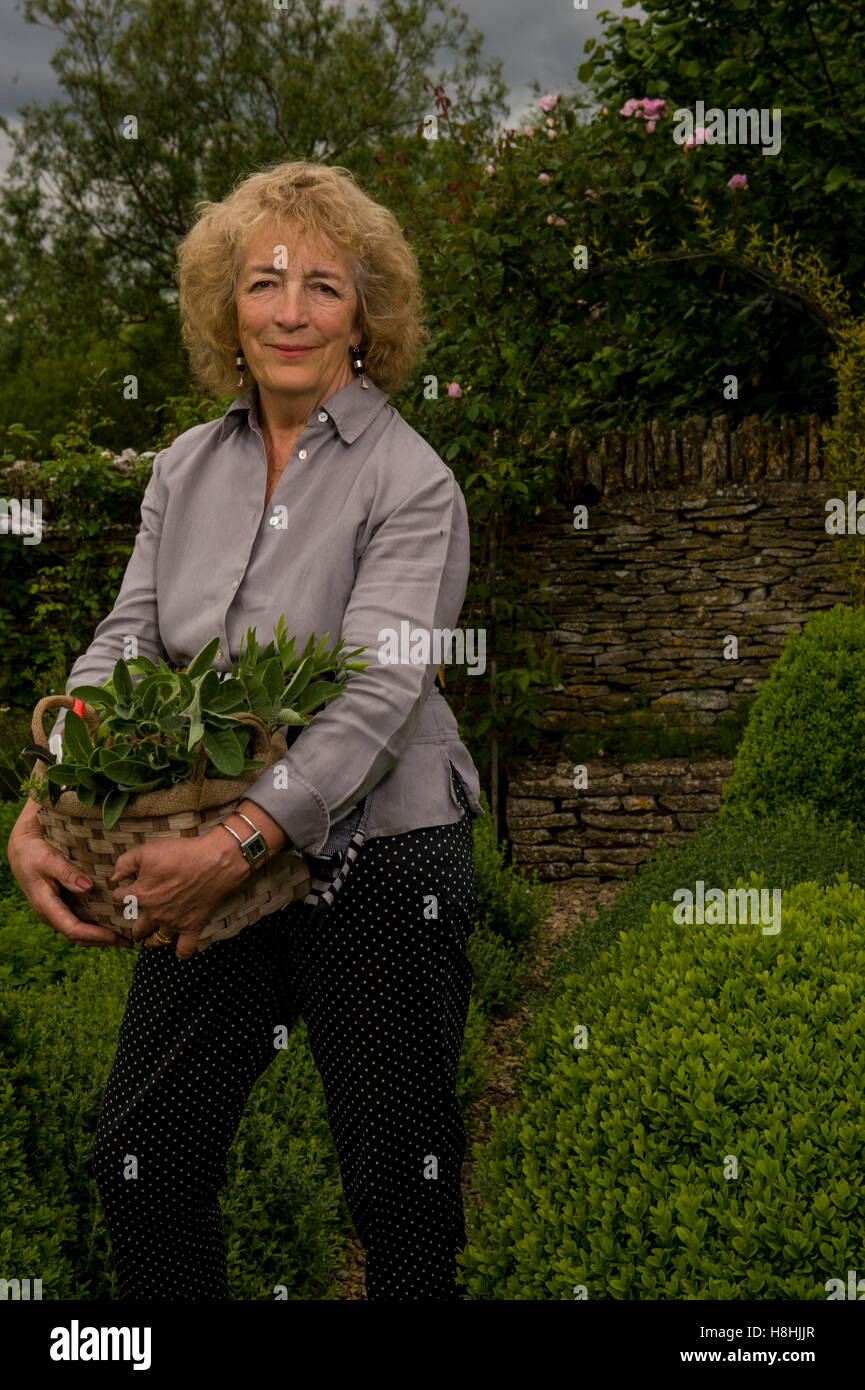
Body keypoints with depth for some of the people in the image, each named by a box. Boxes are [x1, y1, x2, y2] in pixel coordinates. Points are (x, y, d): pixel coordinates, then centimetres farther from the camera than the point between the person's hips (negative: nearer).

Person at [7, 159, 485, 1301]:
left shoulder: (411, 482, -11)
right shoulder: (187, 467, 7)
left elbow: (378, 691, -22)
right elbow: (125, 643, 1)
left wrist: (238, 841, -32)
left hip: (374, 858, -5)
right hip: (215, 863, 5)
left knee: (400, 1180, 8)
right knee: (141, 1158, 11)